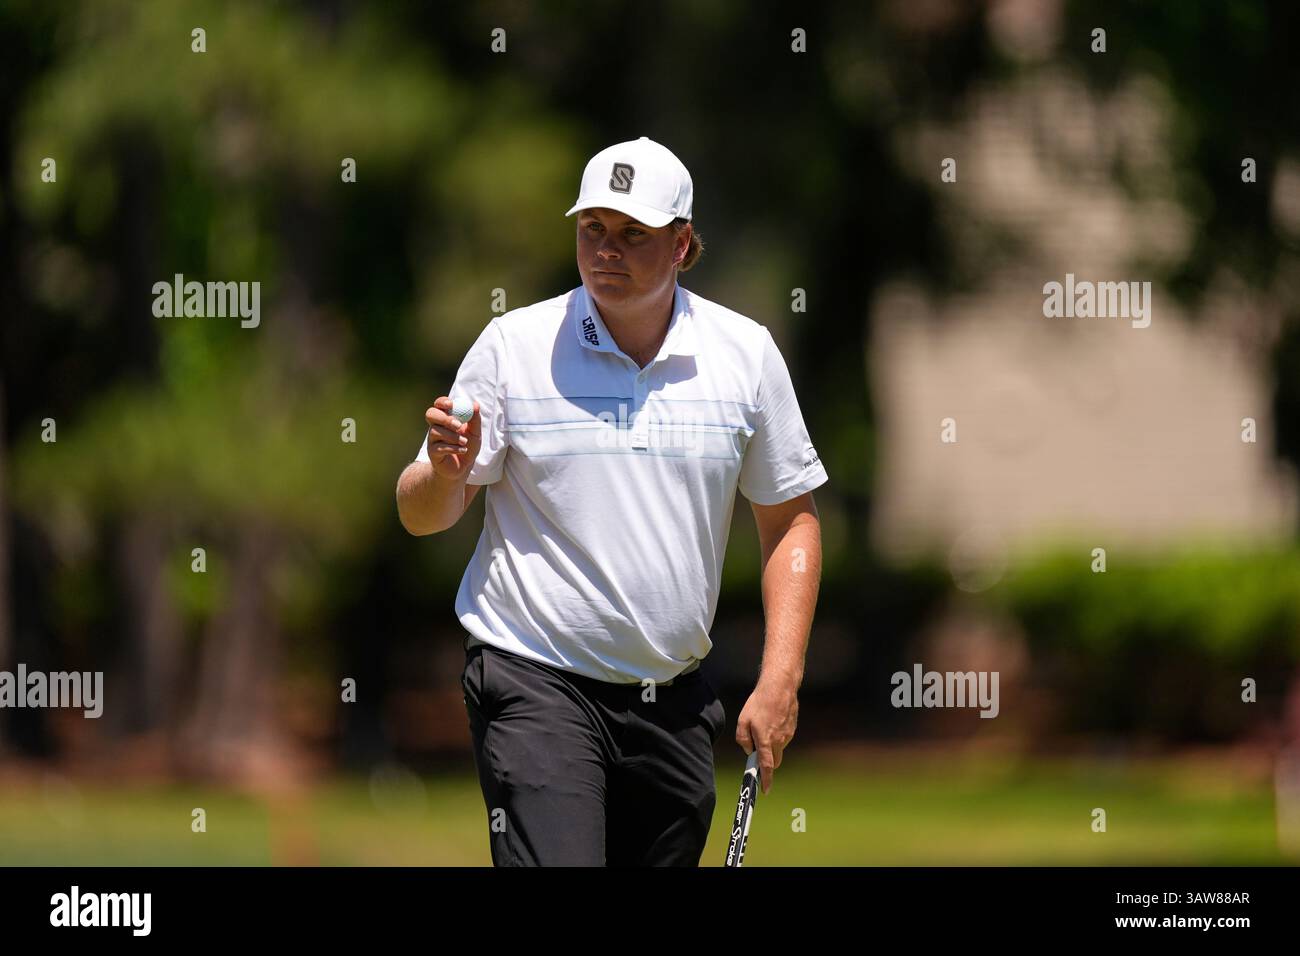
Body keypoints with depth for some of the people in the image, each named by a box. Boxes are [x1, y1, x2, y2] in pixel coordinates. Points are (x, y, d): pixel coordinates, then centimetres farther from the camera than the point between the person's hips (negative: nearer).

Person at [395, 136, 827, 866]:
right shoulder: (513, 346, -3)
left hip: (675, 697, 3)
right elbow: (422, 516, 0)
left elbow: (791, 518, 10)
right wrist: (445, 471, -24)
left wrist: (780, 680, 2)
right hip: (535, 682, -3)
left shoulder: (746, 353, 3)